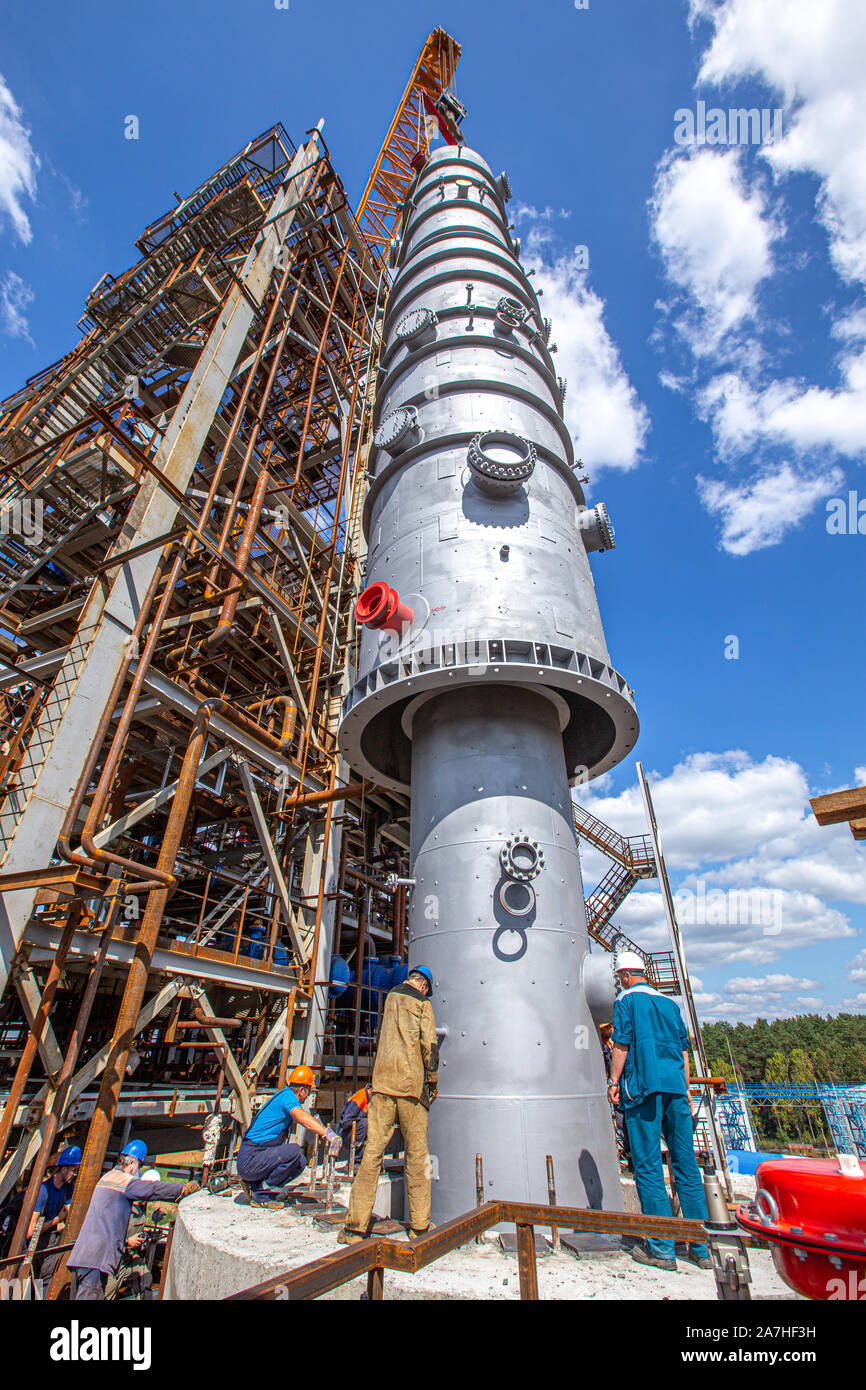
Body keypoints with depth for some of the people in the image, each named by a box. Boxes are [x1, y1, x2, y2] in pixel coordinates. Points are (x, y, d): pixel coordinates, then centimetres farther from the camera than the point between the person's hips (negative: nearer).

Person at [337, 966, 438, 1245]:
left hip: (383, 1082, 4)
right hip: (411, 1085, -4)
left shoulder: (390, 997, 14)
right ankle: (419, 1225, 14)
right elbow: (429, 1044, -7)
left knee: (373, 1151, 4)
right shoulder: (422, 1003, -2)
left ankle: (355, 1225, 4)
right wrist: (432, 1079, 4)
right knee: (417, 1154, 8)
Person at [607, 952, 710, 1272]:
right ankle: (701, 1248, 17)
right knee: (686, 1165, 12)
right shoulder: (669, 1003, 15)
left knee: (648, 1167, 3)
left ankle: (662, 1248, 7)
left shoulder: (627, 1000, -2)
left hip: (644, 1088, -6)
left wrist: (613, 1082, -2)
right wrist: (684, 1091, 22)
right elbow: (684, 1050, 16)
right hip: (675, 1087, 6)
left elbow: (621, 1044, -9)